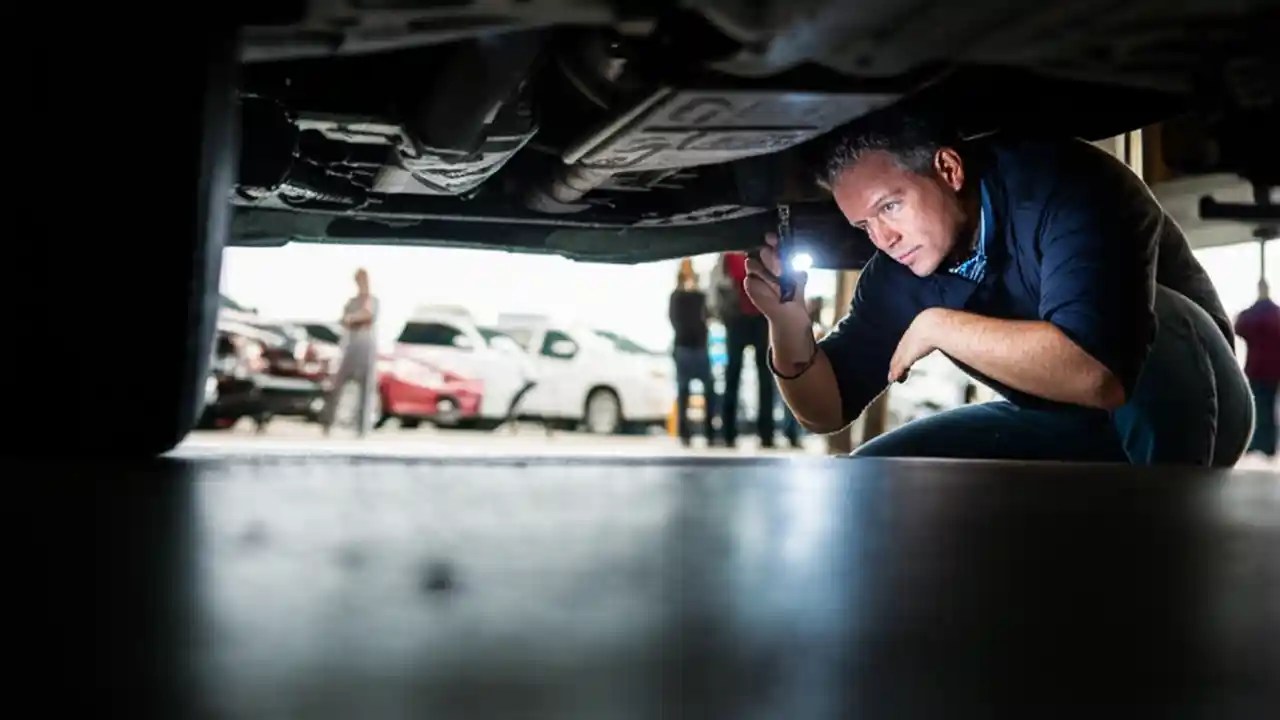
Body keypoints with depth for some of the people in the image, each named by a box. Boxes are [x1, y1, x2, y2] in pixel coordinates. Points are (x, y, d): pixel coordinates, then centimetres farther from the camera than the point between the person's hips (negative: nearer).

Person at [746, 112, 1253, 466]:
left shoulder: (1057, 186, -29)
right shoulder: (898, 275, -9)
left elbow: (1097, 371, -45)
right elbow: (826, 410, -4)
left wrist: (938, 325, -32)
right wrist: (789, 320, -23)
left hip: (1187, 414, -5)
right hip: (1059, 429, 6)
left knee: (1145, 329, -37)